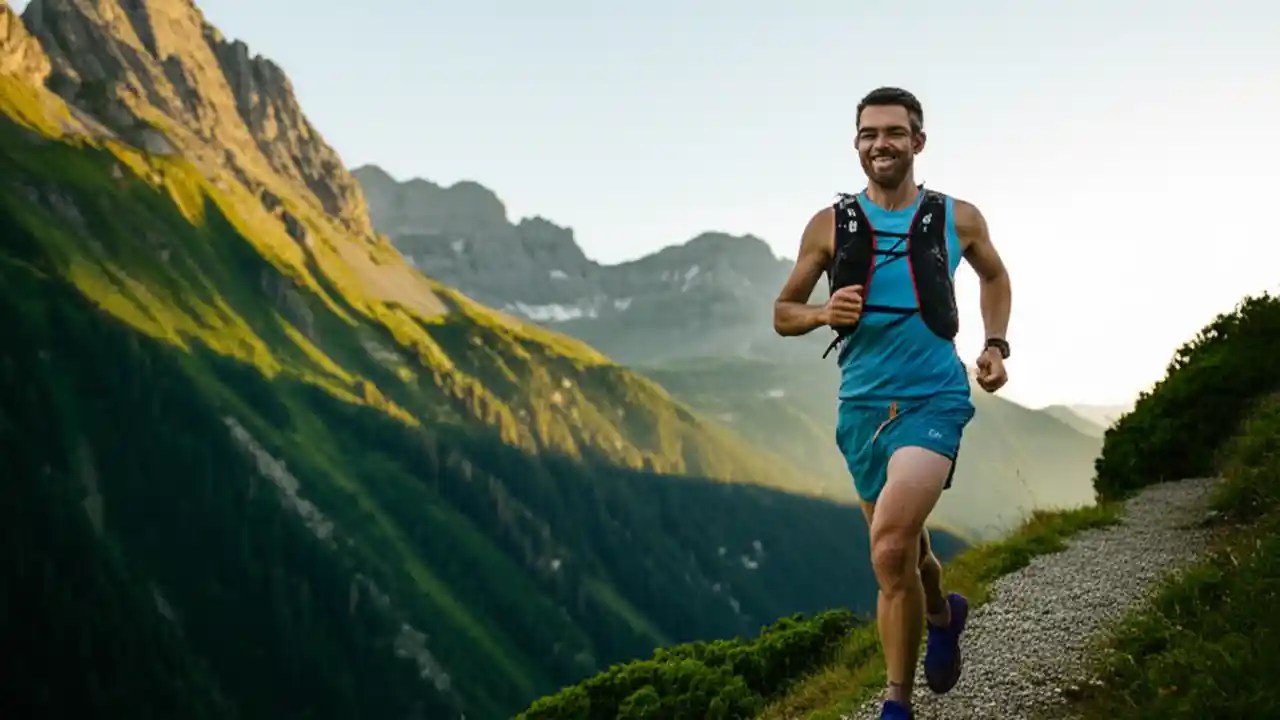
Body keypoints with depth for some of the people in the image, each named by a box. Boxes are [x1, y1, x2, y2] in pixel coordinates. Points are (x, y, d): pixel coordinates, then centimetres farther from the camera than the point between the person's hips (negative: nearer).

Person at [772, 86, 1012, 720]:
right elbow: (782, 315, 8)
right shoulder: (829, 226, 1)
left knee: (890, 545, -23)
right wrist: (824, 314, -14)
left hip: (934, 399, -3)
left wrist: (996, 345, 8)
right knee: (899, 555, 17)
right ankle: (943, 615, 52)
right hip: (862, 405, 3)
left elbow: (994, 275, 22)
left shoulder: (958, 218, 2)